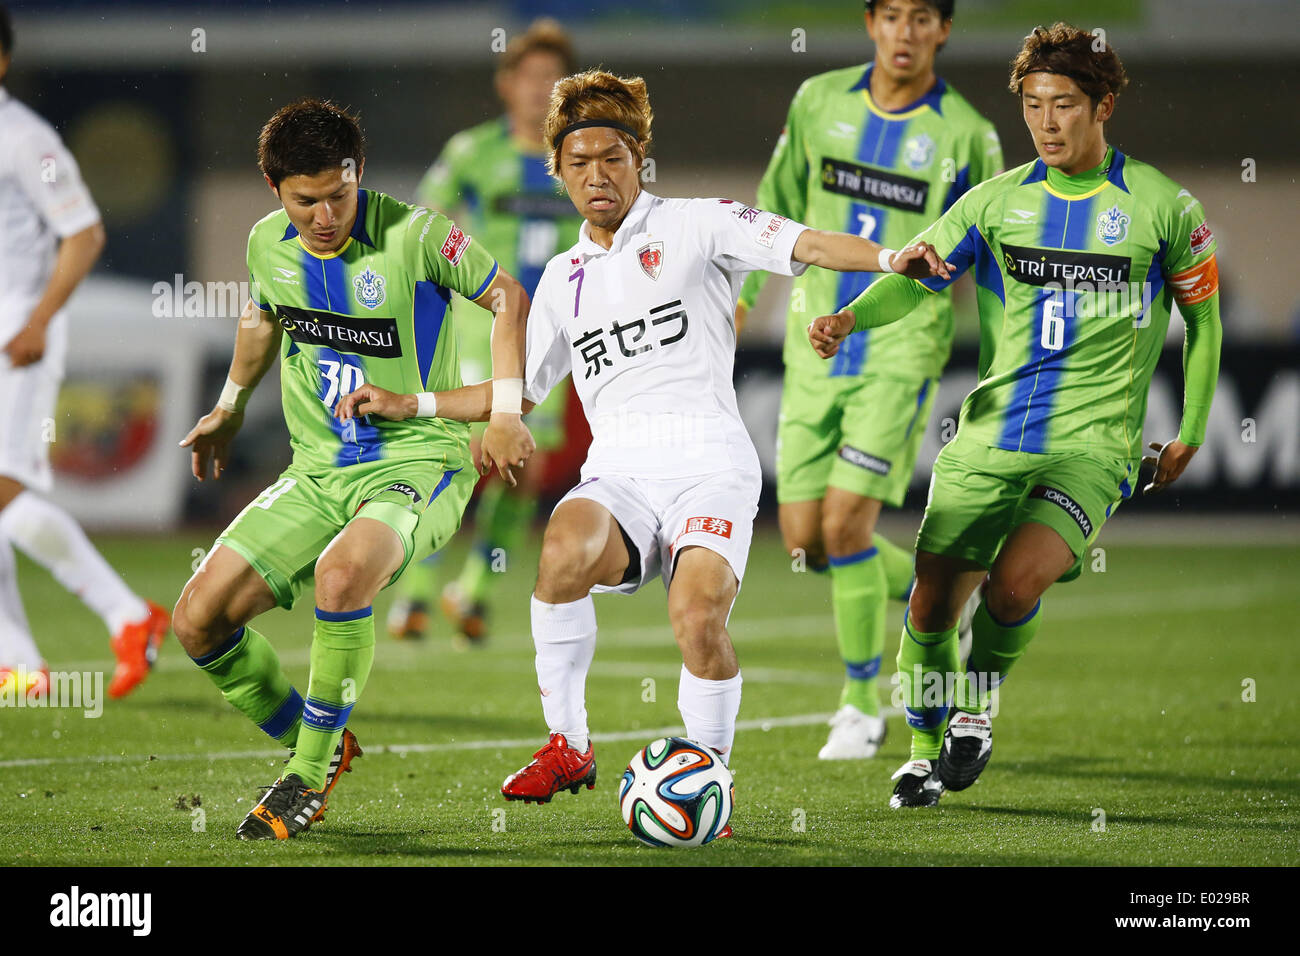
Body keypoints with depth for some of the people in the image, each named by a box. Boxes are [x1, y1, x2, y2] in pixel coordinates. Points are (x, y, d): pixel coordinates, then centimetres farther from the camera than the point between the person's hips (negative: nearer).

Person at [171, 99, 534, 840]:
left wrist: (507, 410, -9)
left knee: (341, 574, -38)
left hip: (419, 459, -6)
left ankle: (313, 771, -17)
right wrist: (231, 406, 34)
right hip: (319, 470, 6)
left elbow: (508, 298, -3)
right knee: (201, 618, -7)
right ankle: (317, 745, 16)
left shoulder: (413, 236, -16)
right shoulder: (268, 246, 1)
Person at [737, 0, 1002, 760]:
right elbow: (782, 199, 16)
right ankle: (923, 595, 31)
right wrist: (741, 291, 11)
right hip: (817, 348, 4)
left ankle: (864, 701, 3)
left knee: (846, 522, -15)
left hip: (902, 353, -4)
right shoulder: (821, 101, 3)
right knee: (805, 536, 2)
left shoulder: (967, 136, -6)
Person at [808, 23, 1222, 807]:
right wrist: (851, 317, -22)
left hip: (1093, 444, -3)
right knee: (933, 598, -3)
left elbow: (1203, 317, 11)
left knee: (1016, 580, -25)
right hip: (990, 438, 3)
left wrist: (1191, 435, 12)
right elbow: (918, 271, -1)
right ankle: (926, 752, 20)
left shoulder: (1163, 206, 0)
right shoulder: (999, 200, 6)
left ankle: (979, 707, 4)